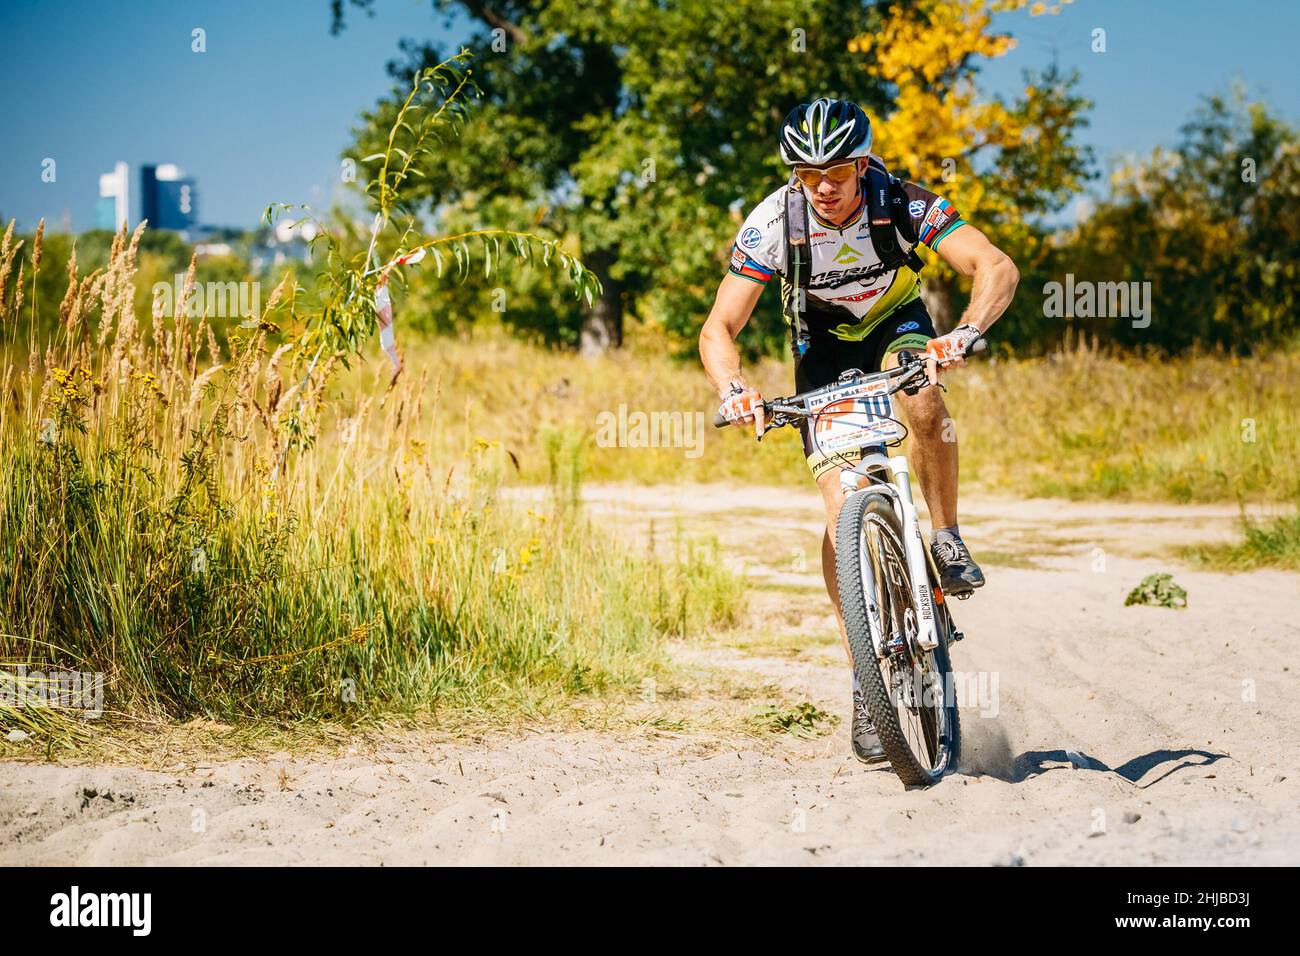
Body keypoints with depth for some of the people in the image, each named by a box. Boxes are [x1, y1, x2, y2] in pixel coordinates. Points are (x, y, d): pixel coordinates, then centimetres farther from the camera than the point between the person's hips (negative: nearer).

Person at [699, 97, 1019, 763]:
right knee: (842, 508, -13)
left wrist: (965, 334, -57)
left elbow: (998, 267, -38)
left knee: (921, 399, -37)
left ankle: (947, 540, -15)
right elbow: (719, 328, -28)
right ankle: (865, 679, -5)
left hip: (896, 323, -1)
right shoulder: (773, 223, -27)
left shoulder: (902, 204, -29)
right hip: (823, 344, 1)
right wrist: (734, 392, -49)